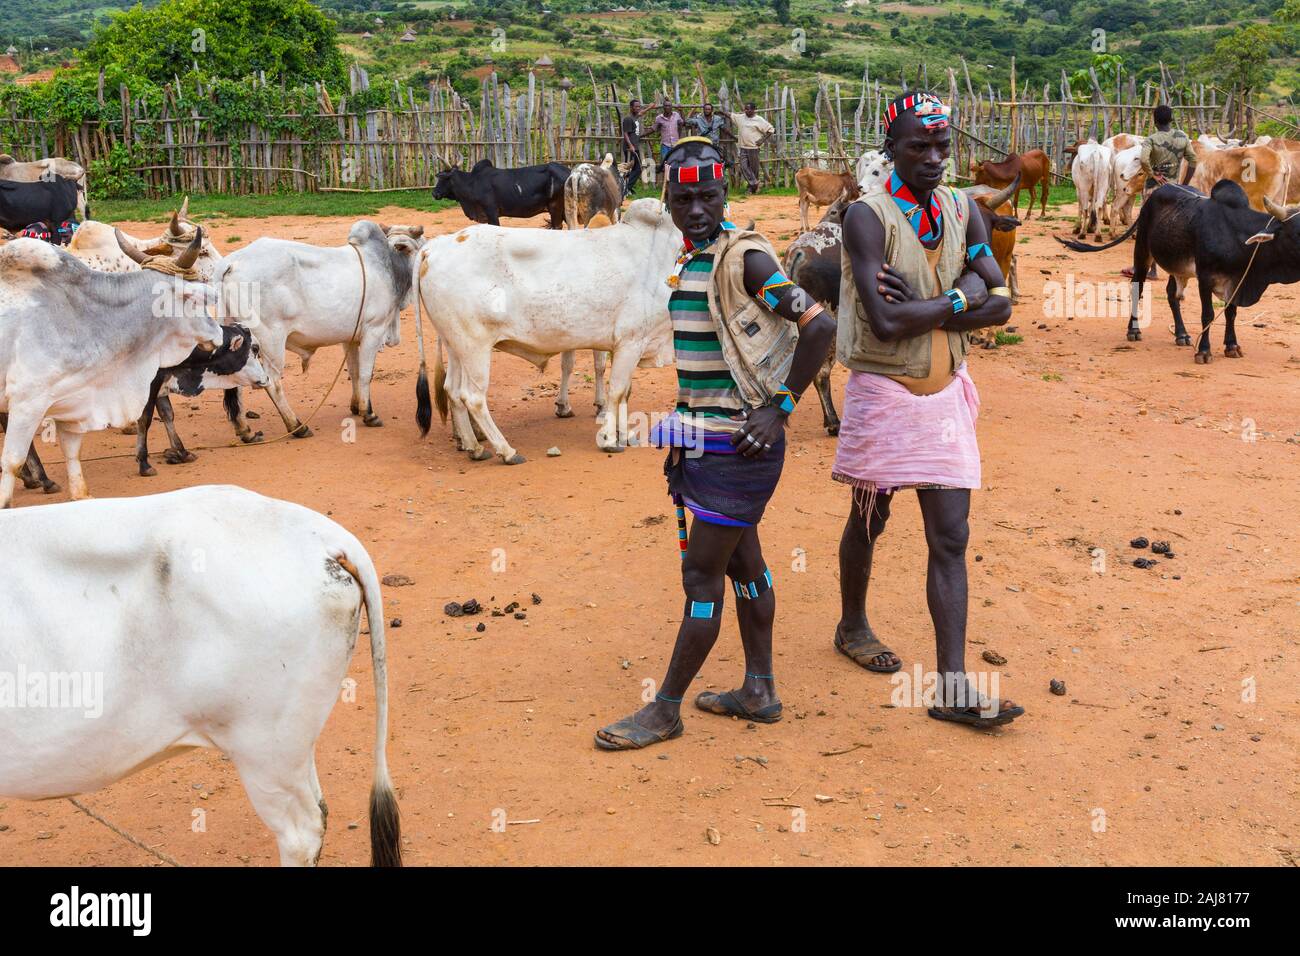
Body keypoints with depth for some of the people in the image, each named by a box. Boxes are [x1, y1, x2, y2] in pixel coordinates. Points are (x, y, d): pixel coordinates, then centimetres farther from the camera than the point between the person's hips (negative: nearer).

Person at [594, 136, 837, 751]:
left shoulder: (745, 259, -15)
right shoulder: (691, 261, 11)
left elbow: (818, 327, -20)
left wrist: (780, 407, -18)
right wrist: (683, 440, 19)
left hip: (740, 443, -9)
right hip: (706, 441, 9)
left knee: (701, 576, -1)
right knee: (742, 563, 16)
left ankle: (665, 709, 9)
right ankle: (759, 693, 29)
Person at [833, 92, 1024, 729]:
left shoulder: (962, 211, 6)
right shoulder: (867, 216, -13)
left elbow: (995, 301, -6)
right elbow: (887, 323, -23)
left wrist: (922, 304, -20)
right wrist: (961, 301, -12)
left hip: (945, 393, 5)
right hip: (885, 392, -5)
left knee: (950, 538, 0)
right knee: (869, 521, 13)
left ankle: (952, 688, 1)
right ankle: (852, 627, 40)